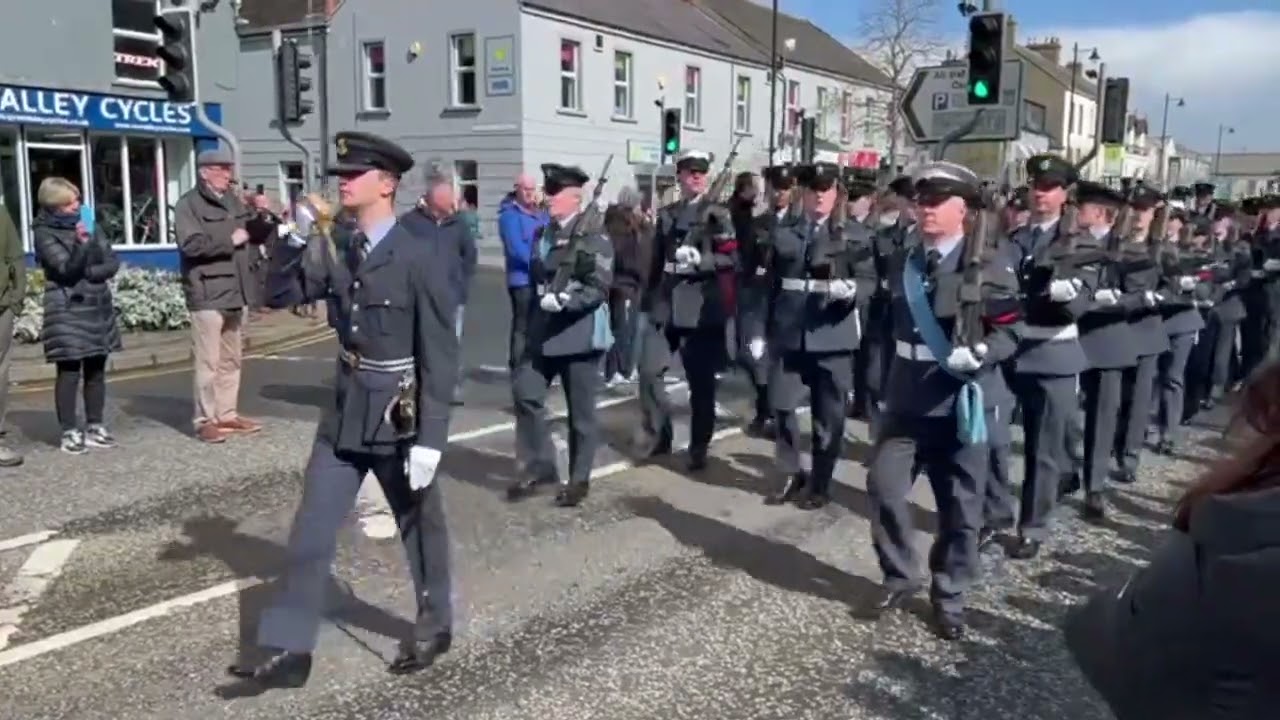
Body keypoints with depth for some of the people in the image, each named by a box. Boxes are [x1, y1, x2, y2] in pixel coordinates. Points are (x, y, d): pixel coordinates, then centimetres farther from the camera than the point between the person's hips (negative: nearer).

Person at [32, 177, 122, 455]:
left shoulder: (89, 224, 9)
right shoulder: (45, 233, -5)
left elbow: (112, 263, 4)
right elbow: (66, 269, -17)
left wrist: (87, 273, -13)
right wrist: (80, 243, -33)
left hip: (98, 306, 5)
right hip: (68, 310, -5)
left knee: (96, 370, 8)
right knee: (69, 371, -4)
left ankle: (95, 427, 16)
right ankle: (70, 432, 2)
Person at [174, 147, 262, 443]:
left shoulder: (233, 201, 17)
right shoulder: (188, 204, -6)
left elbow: (252, 233, 26)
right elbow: (190, 244, -20)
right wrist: (229, 240, -16)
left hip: (236, 291, 8)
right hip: (208, 293, -8)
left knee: (231, 359, 13)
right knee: (208, 361, -6)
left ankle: (227, 414, 22)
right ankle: (205, 420, 1)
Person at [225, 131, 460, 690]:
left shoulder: (422, 257, -14)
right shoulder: (337, 251, 6)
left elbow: (439, 355, -16)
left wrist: (431, 437, -18)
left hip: (399, 417, -6)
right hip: (345, 414, 6)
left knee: (420, 527, 13)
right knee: (311, 530, 6)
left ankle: (434, 627, 34)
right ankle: (286, 648, 16)